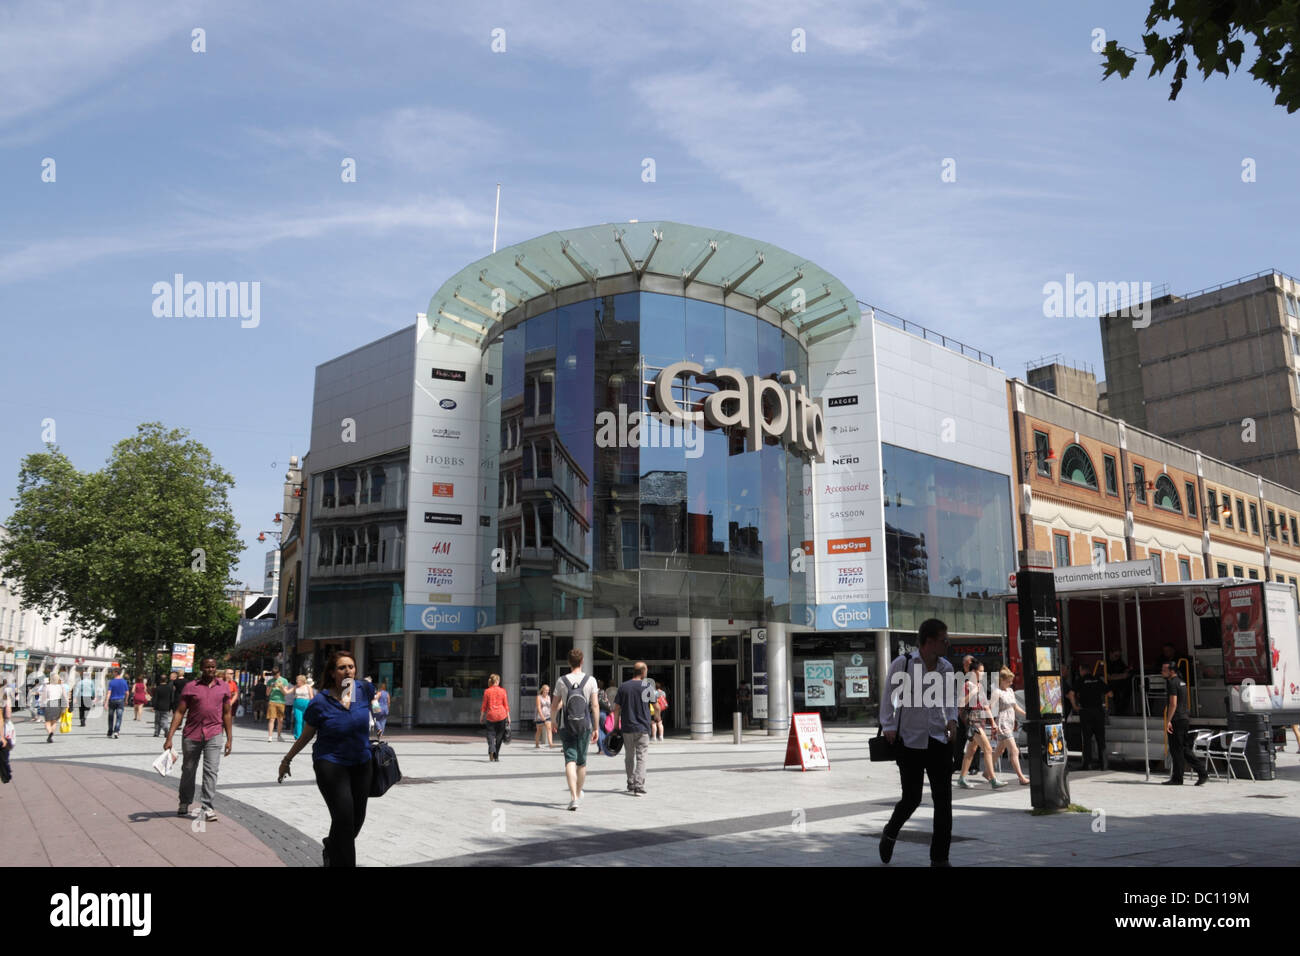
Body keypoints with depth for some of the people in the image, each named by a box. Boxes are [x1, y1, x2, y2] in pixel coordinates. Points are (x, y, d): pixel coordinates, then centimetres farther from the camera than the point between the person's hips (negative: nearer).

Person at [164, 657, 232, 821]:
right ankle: (184, 804, 33)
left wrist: (229, 739, 7)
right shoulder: (191, 687, 1)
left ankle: (207, 808, -6)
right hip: (191, 734, 0)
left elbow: (226, 713, 10)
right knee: (188, 771, 13)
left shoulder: (224, 687, 6)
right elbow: (179, 712, 1)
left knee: (211, 771, -9)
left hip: (213, 735, 0)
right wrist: (169, 738, -6)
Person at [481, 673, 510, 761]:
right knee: (499, 736, 10)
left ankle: (491, 752, -22)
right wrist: (508, 717, 6)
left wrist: (481, 717, 11)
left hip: (490, 715, 0)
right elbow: (506, 705, 1)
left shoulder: (487, 691, 1)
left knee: (491, 735, 3)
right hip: (501, 715, 0)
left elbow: (484, 705, 2)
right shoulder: (502, 690, 0)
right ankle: (496, 757, 14)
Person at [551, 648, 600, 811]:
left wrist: (555, 721, 21)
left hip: (566, 726, -1)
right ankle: (578, 793, 31)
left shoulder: (562, 681, -3)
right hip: (584, 726, 1)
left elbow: (554, 707, 2)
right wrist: (596, 729, 0)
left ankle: (573, 797, -17)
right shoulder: (590, 680, -4)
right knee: (582, 761, 15)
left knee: (570, 759, -3)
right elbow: (595, 706, -6)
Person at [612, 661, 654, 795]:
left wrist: (616, 726, 9)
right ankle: (639, 787, -9)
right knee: (641, 758, -1)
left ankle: (630, 784, 23)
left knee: (629, 757, 15)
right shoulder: (647, 686, -3)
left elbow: (616, 709, 2)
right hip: (642, 728, -3)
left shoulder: (623, 687, 2)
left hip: (627, 728, 3)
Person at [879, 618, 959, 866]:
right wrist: (889, 727, -11)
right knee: (911, 799, 3)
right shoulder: (902, 664, -8)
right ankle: (890, 834, 33)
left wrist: (952, 720, 1)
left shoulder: (946, 668, 6)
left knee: (943, 800, -1)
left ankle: (939, 858, 11)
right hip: (910, 742, -4)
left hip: (939, 741, 4)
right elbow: (888, 697, -2)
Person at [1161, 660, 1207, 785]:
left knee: (1176, 749, -3)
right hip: (1184, 718, 9)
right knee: (1183, 748, 14)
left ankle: (1177, 778, 2)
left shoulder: (1172, 683, -13)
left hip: (1176, 720, -9)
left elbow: (1173, 704, -20)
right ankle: (1202, 773, 10)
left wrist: (1168, 721, -20)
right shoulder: (1181, 682, 17)